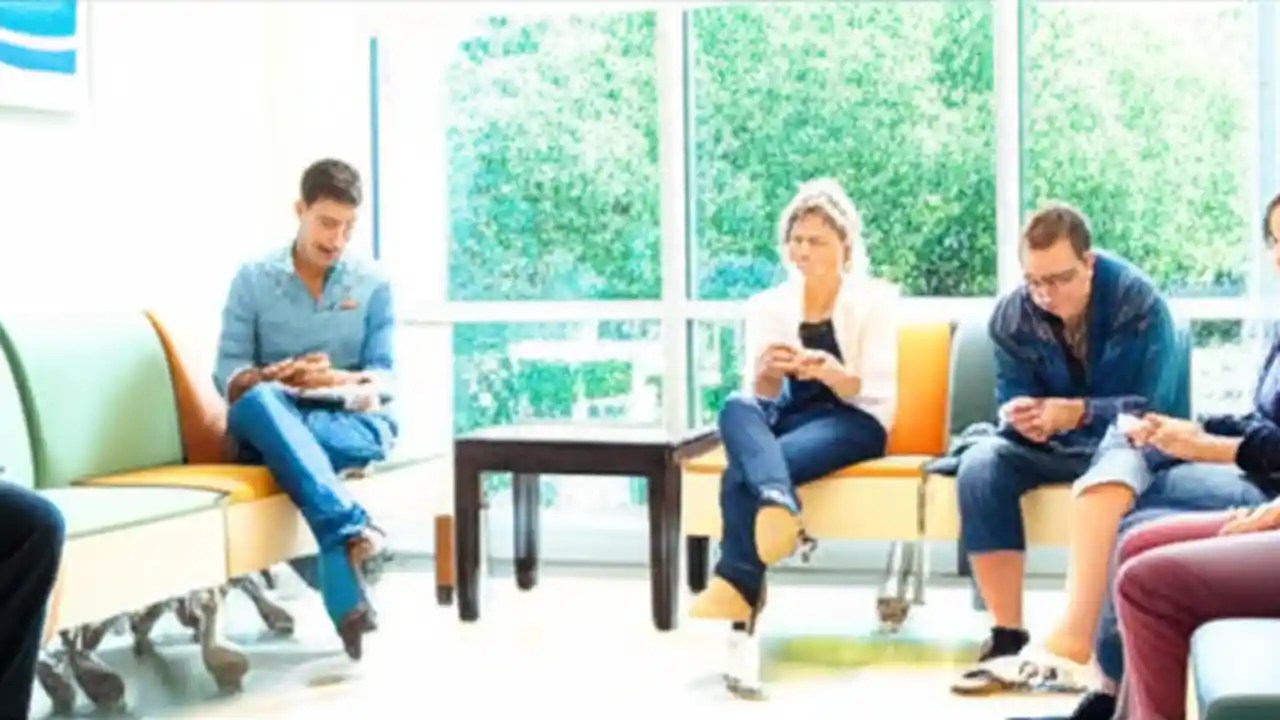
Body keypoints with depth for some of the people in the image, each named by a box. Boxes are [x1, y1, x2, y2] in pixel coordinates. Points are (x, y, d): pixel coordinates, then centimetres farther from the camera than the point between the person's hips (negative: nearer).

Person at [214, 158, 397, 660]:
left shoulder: (373, 285, 9)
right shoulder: (254, 279, 6)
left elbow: (384, 375, 2)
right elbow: (228, 374, 0)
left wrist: (346, 383, -22)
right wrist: (275, 377, -23)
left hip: (348, 421, 1)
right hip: (269, 423, -1)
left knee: (379, 430, -37)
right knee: (260, 402, -39)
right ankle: (349, 530, -55)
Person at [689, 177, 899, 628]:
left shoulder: (874, 300, 5)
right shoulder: (768, 305, 13)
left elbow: (878, 399, -5)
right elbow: (761, 396, 4)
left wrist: (835, 375, -27)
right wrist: (765, 375, -22)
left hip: (850, 422, -3)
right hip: (783, 420, 3)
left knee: (742, 471, -35)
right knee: (737, 408, -38)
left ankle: (738, 585, -35)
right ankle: (777, 504, -61)